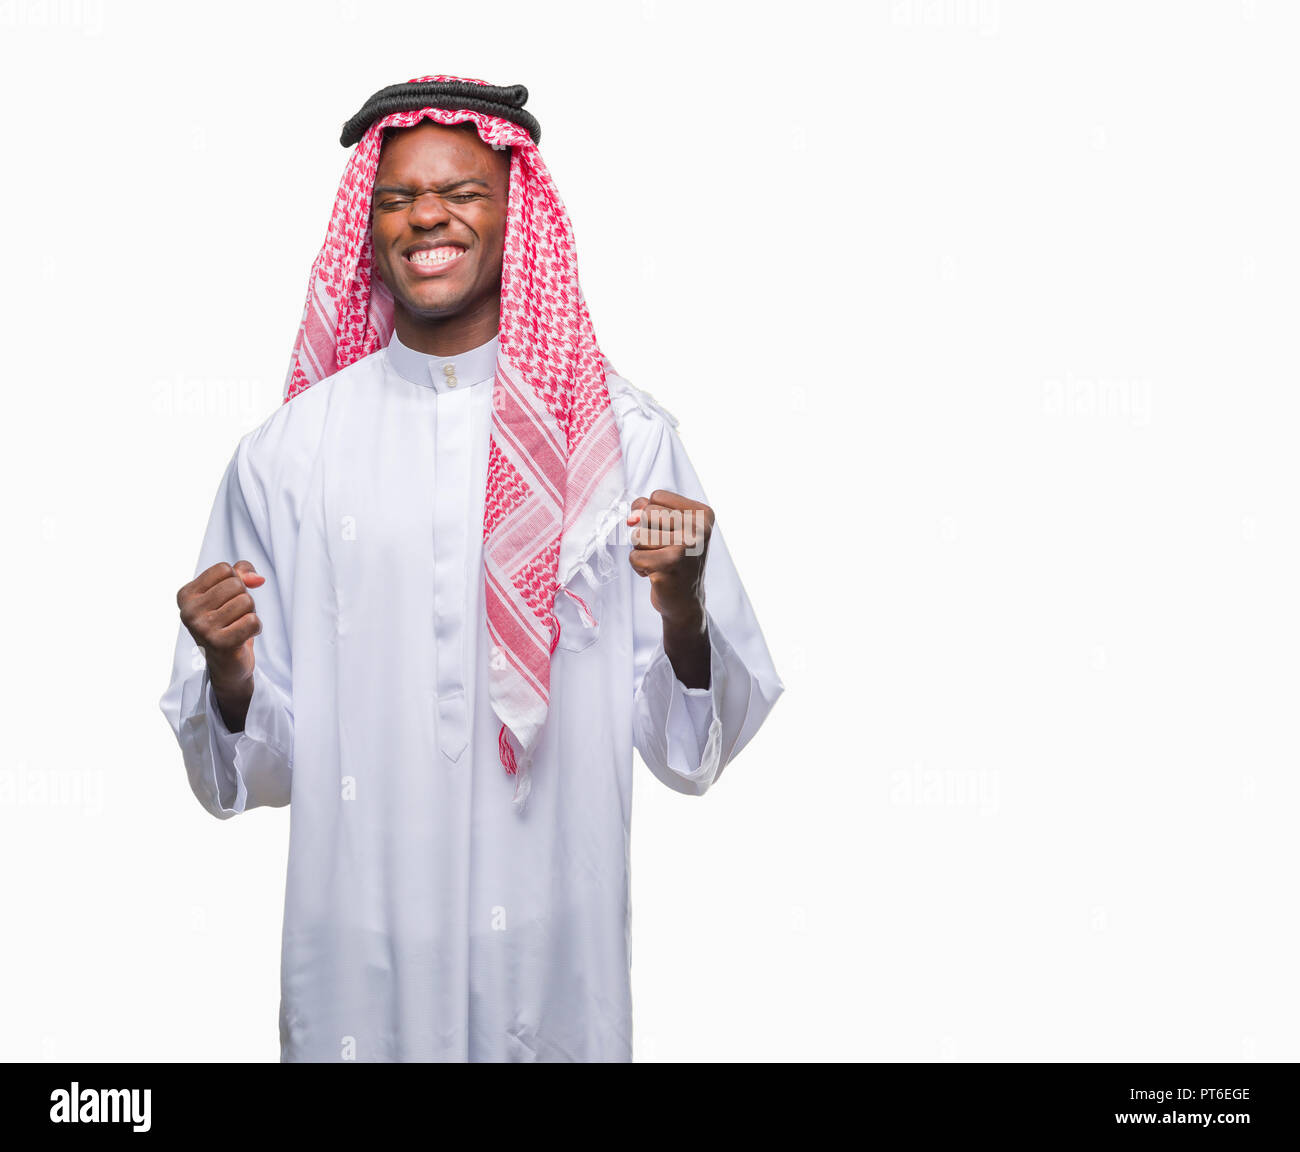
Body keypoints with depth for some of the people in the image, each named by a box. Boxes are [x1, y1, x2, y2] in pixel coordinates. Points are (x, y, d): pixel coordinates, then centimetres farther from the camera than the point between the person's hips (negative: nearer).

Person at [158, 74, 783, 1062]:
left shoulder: (624, 435, -3)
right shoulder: (286, 451, 0)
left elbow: (693, 749, -4)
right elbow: (259, 767, 3)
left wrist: (682, 607, -21)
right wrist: (229, 677, -16)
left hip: (552, 947, 0)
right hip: (356, 955, 1)